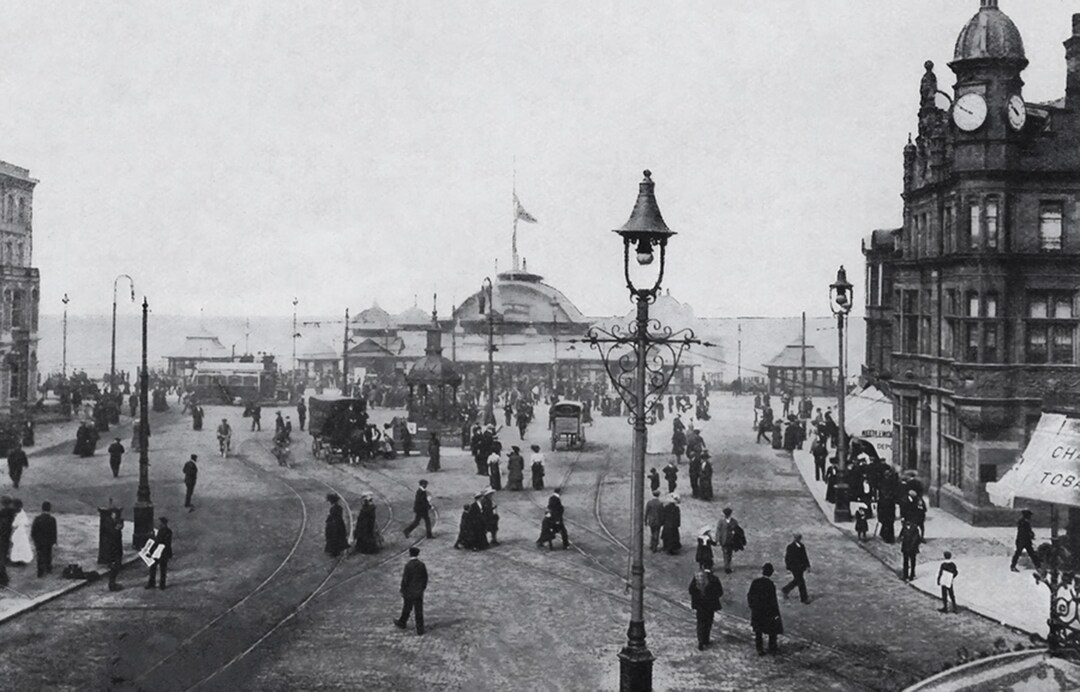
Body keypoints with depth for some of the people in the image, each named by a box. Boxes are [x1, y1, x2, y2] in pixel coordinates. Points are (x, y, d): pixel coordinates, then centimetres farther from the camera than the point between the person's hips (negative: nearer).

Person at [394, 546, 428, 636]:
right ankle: (420, 631, 11)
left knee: (407, 608, 17)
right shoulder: (421, 565, -5)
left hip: (409, 592, -4)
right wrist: (423, 587, 18)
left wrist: (402, 591, -5)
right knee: (419, 611, 8)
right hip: (419, 592, 4)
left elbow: (405, 580, -16)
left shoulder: (408, 566, -19)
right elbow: (425, 578, 5)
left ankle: (402, 623, 40)